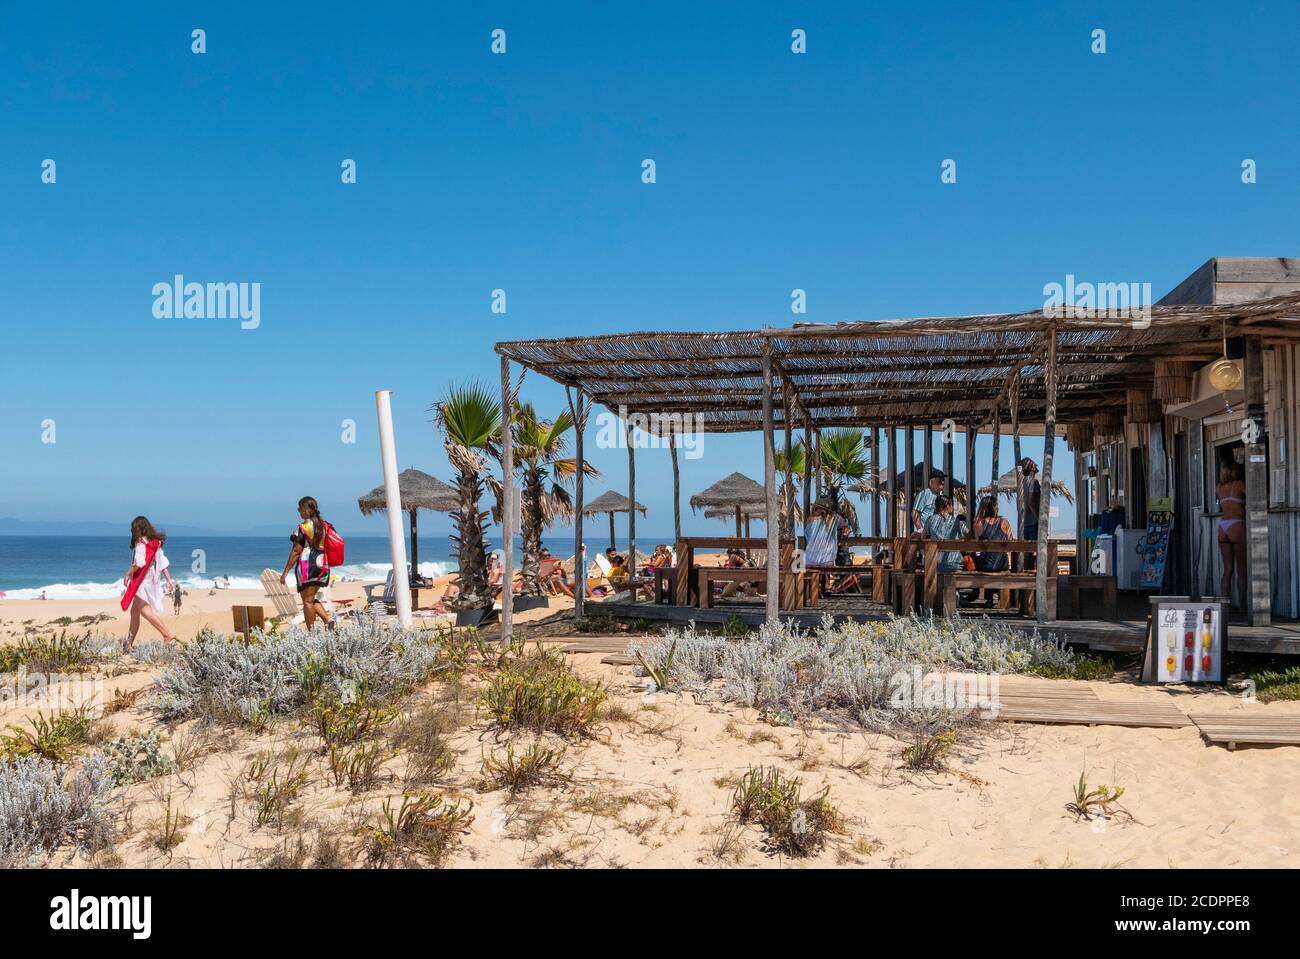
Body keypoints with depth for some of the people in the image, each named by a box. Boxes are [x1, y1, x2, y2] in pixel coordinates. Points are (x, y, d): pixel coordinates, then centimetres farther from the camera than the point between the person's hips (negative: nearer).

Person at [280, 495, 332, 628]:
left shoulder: (302, 528, -10)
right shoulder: (324, 526, 8)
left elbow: (296, 551, -11)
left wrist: (285, 572, -7)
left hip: (306, 566, -6)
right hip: (322, 566, 6)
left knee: (307, 600, 1)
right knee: (311, 599, 19)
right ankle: (328, 620, 2)